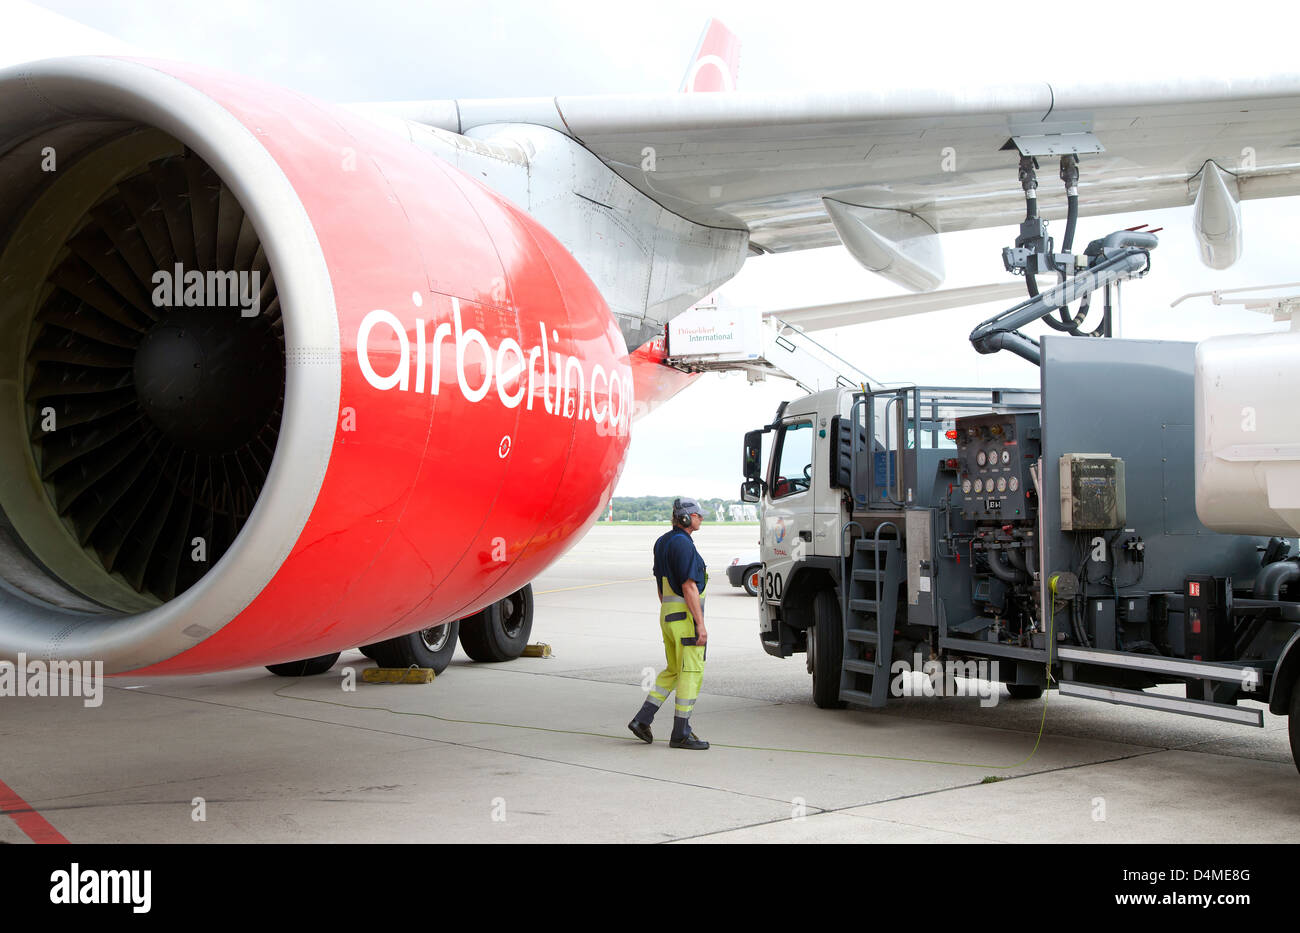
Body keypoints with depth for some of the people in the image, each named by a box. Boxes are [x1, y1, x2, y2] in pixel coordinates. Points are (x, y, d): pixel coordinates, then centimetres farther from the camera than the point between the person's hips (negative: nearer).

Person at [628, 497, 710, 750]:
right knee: (691, 672, -3)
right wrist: (700, 625, -19)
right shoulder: (683, 545, -16)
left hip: (668, 615, 9)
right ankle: (681, 733, 0)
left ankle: (642, 719, 11)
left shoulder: (662, 542, 13)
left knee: (674, 670, 18)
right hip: (687, 617, -9)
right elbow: (689, 587, -21)